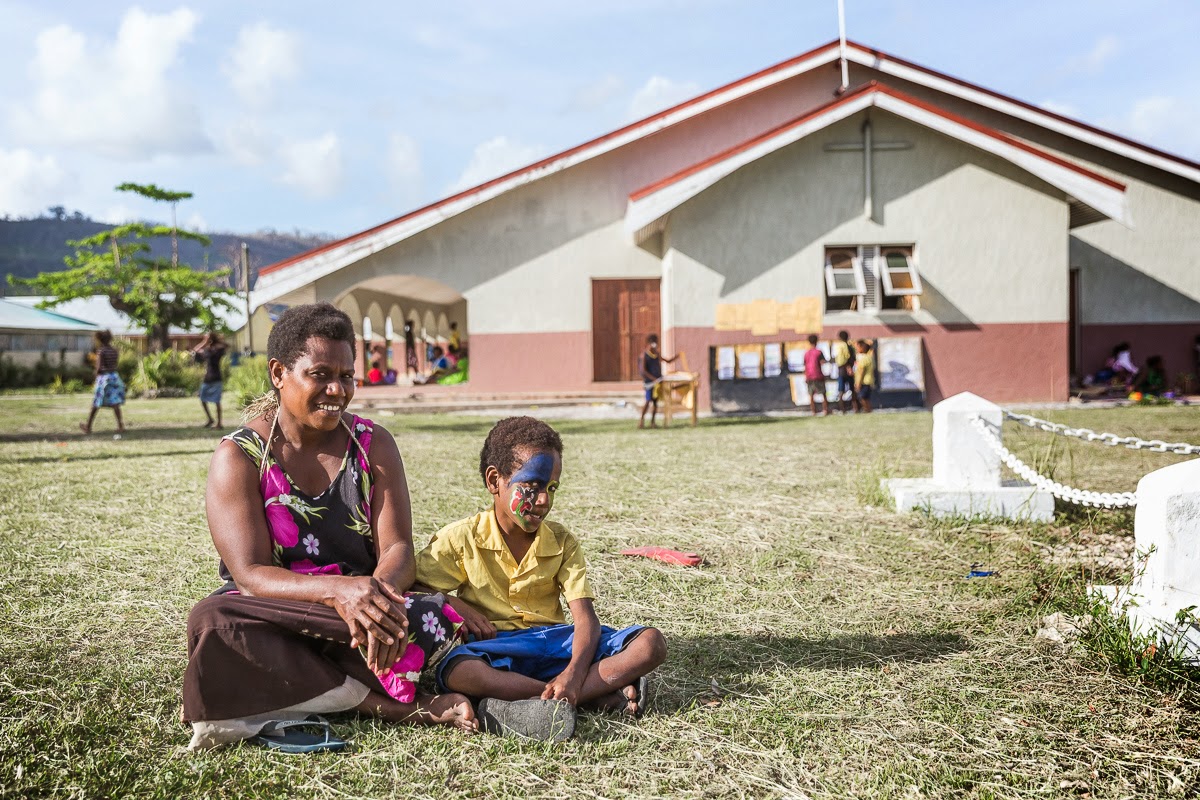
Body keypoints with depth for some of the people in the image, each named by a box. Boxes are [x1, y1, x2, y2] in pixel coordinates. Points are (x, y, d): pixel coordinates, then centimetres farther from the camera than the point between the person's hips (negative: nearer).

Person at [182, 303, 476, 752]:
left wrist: (374, 595, -30)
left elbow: (398, 550, -5)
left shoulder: (373, 445, 5)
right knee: (213, 620, -35)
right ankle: (401, 706, -30)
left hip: (358, 610, 1)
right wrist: (336, 590, -34)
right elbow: (250, 575, -15)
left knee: (440, 618, -29)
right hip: (272, 622, -1)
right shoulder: (238, 458, -4)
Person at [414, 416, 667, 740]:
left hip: (553, 641, 3)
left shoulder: (562, 543, 4)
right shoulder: (460, 539, -1)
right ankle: (604, 696, -32)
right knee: (457, 670, -40)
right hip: (494, 647, -2)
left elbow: (586, 618, -8)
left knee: (651, 644, -17)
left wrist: (573, 674, -27)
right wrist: (456, 607, -17)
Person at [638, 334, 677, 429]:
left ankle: (652, 422, 9)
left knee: (655, 401, 4)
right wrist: (653, 378, -19)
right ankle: (641, 419, -1)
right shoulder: (644, 355, -7)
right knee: (648, 400, -14)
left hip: (658, 381, 6)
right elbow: (643, 370, -13)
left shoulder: (657, 354, 11)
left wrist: (677, 357, 4)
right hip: (649, 381, -6)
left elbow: (668, 361, 22)